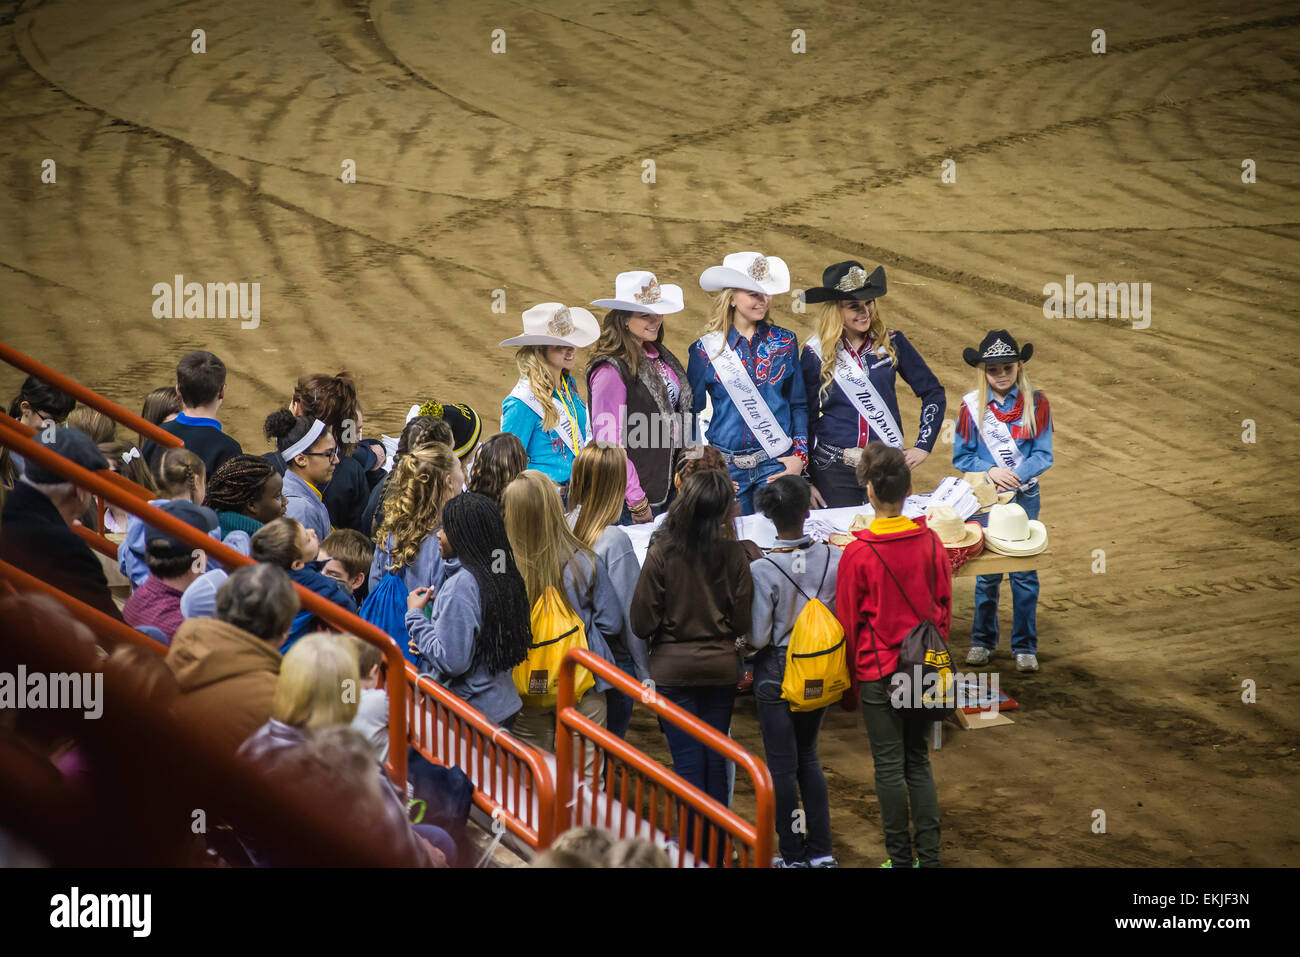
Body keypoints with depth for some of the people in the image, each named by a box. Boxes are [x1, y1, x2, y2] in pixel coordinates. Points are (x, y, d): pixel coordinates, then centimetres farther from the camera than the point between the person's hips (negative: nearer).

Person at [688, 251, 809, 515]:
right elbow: (692, 413, 6)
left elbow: (799, 405, 11)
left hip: (777, 463, 1)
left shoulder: (784, 342, 6)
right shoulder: (706, 350, 0)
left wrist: (800, 456, 0)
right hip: (727, 468, -1)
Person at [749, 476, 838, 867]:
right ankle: (821, 850, 20)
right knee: (808, 757, 20)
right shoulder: (833, 559, -12)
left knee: (782, 765, 9)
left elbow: (758, 637, -18)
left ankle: (793, 854, 17)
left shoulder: (762, 570, -22)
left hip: (777, 673, -4)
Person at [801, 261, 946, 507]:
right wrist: (807, 482, 2)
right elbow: (806, 417, 4)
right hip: (835, 469, -1)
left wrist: (923, 445, 2)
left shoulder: (891, 343, 3)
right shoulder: (815, 353, -1)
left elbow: (933, 393, 11)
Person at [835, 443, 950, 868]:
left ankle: (900, 858, 7)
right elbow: (944, 606, 7)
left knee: (889, 766, 3)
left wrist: (847, 684, 5)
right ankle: (929, 856, 12)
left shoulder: (858, 553, -12)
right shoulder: (930, 542, -2)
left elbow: (847, 622, -5)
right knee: (919, 761, 12)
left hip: (878, 673, -4)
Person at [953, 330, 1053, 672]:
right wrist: (991, 471, -15)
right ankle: (982, 640, 21)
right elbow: (962, 456, 2)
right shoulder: (972, 406, -1)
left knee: (1024, 573, 0)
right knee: (986, 573, 5)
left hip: (1024, 496, 0)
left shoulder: (1036, 404, -1)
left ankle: (1025, 647, 10)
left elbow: (1043, 455, -1)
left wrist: (1017, 474, -17)